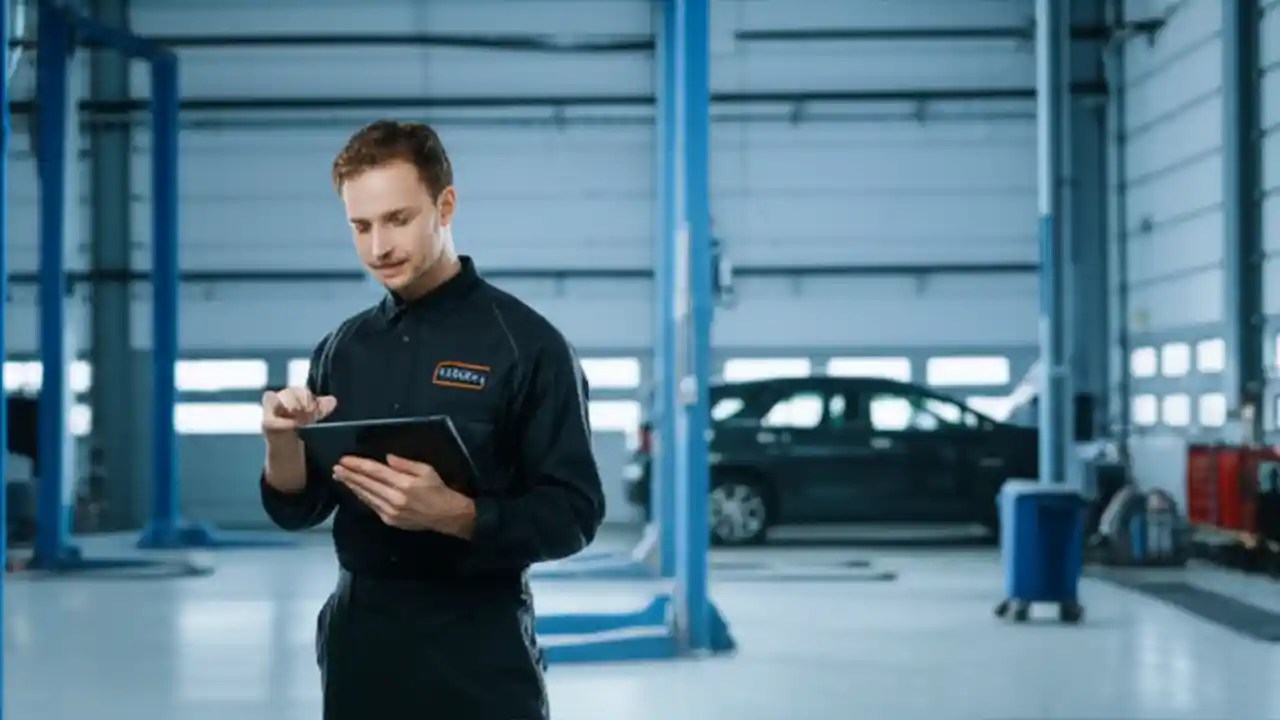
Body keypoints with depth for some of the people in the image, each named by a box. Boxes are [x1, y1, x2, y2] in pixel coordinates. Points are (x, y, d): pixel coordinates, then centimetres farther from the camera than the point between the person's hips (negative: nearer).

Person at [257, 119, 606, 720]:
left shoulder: (526, 343, -9)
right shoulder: (343, 348, 7)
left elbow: (573, 515, -11)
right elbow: (297, 512, 9)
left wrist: (451, 513, -25)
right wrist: (284, 442, -11)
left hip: (479, 654, -5)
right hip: (360, 644, 5)